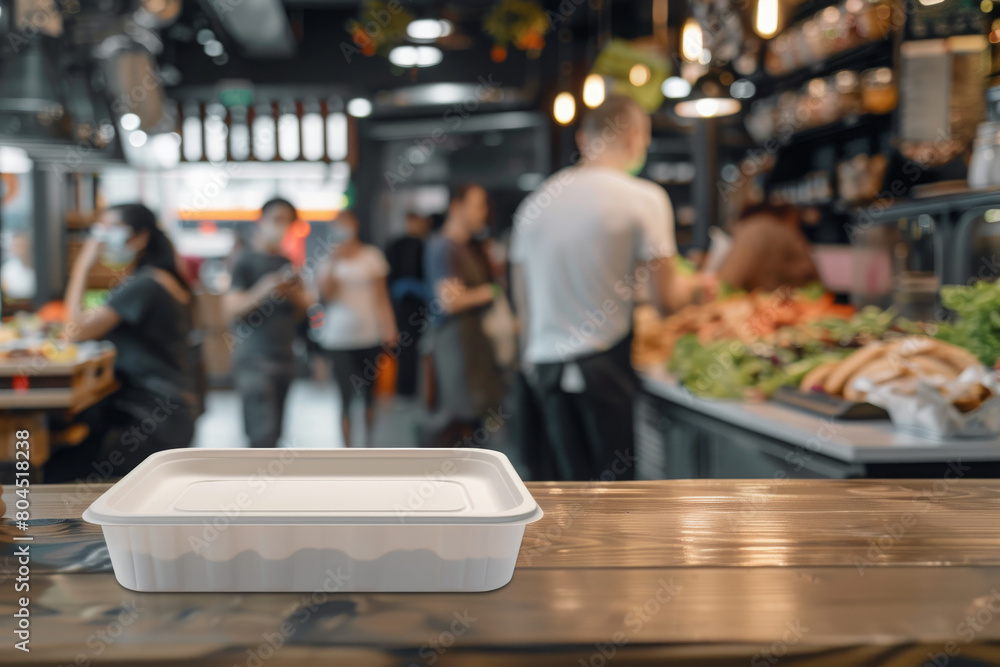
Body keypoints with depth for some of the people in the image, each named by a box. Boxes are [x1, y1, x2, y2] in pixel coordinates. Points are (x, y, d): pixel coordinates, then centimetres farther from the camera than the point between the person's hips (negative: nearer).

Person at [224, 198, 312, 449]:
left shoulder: (287, 263, 14)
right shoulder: (246, 261, -6)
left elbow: (305, 307, 15)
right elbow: (231, 309, -13)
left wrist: (291, 293, -6)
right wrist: (261, 291, -29)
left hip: (283, 357, 7)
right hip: (254, 359, -7)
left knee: (273, 432, 10)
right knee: (264, 433, -14)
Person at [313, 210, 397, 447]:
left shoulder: (372, 256, 4)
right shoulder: (329, 259, 4)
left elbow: (382, 295, 6)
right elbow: (324, 293, -9)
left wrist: (389, 329, -1)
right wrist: (334, 262, -15)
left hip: (370, 335, 1)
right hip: (339, 338, -1)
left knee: (369, 394, 7)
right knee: (345, 396, -1)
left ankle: (368, 444, 21)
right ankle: (347, 449, 6)